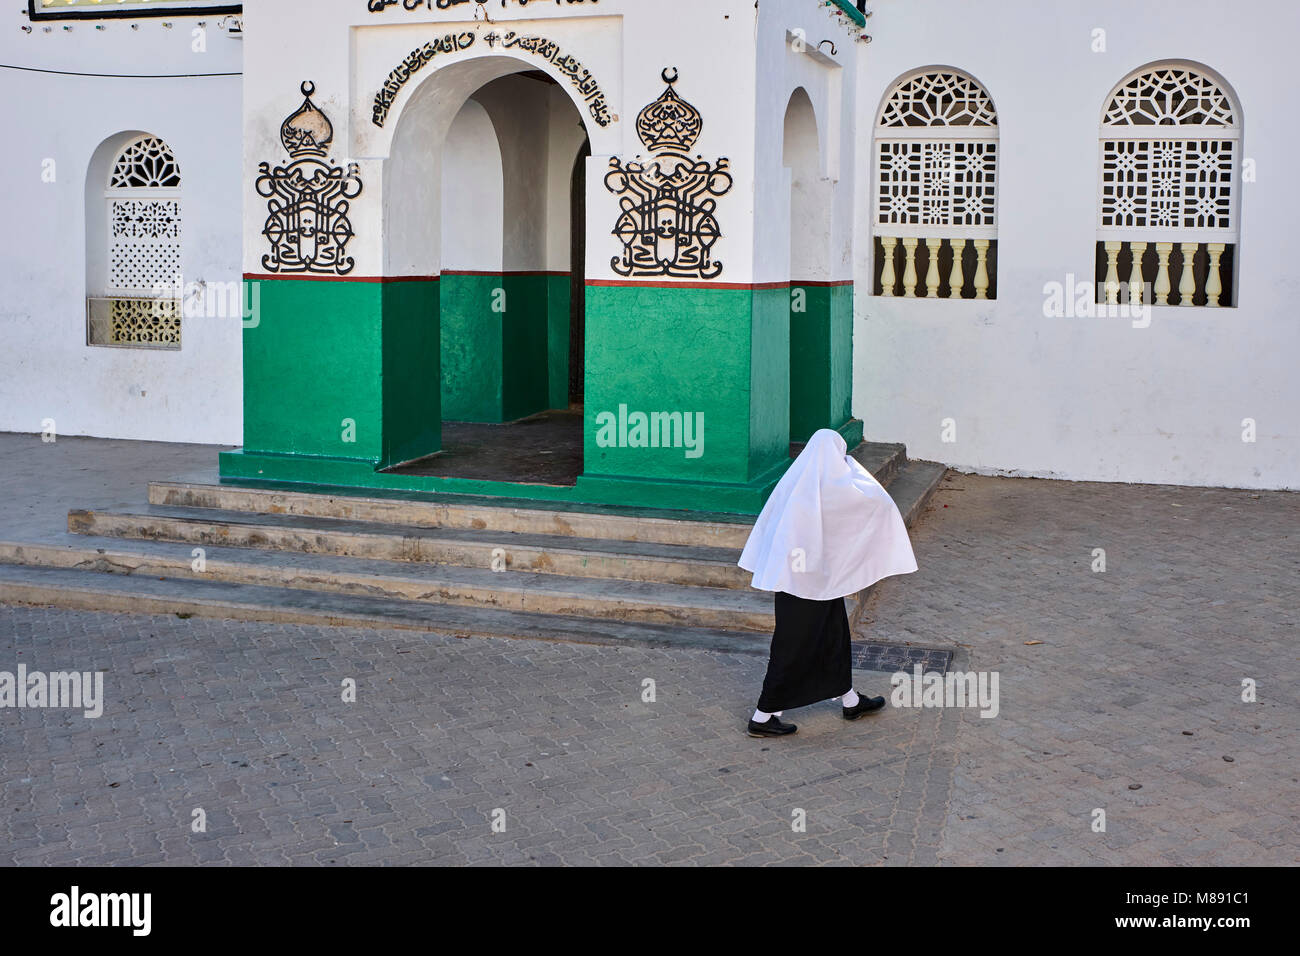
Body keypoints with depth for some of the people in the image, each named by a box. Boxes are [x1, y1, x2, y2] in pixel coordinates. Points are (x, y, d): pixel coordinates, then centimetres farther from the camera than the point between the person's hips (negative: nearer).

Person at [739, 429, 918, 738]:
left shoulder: (794, 479, 2)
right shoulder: (832, 487, -20)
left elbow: (768, 522, 8)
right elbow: (877, 498, -10)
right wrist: (853, 466, 2)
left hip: (789, 570, 8)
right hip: (813, 579, -8)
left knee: (833, 633, 22)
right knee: (794, 645, 2)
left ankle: (850, 700, 38)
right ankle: (763, 717, 8)